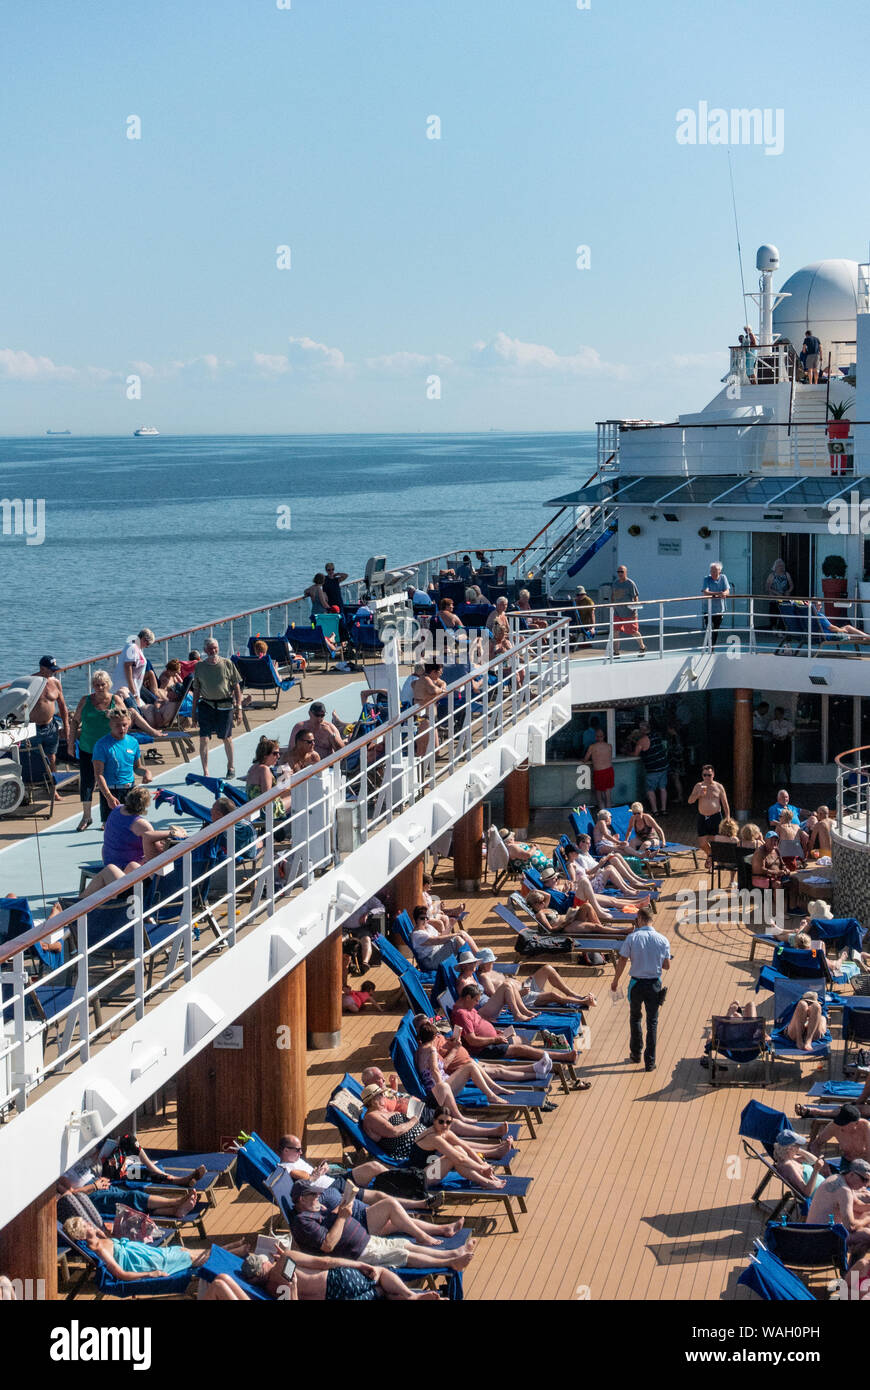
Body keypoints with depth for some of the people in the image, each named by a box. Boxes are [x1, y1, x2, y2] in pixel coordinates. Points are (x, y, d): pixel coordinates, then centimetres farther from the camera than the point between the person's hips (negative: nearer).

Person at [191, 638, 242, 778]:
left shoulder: (227, 663, 1)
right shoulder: (200, 666, 4)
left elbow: (236, 686, 4)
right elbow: (196, 690, 10)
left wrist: (238, 707, -1)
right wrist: (194, 711, 8)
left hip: (225, 705, -1)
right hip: (206, 704, 1)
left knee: (227, 738, 10)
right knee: (203, 739, -9)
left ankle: (231, 766, 32)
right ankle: (205, 772, -3)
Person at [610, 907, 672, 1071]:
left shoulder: (632, 938, -11)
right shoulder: (663, 940, -7)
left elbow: (622, 962, -7)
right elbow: (667, 965, 0)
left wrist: (616, 981, 6)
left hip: (637, 984, -1)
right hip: (654, 985, 1)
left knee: (635, 1018, 21)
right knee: (652, 1022, 9)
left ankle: (636, 1053, 31)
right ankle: (650, 1061, 8)